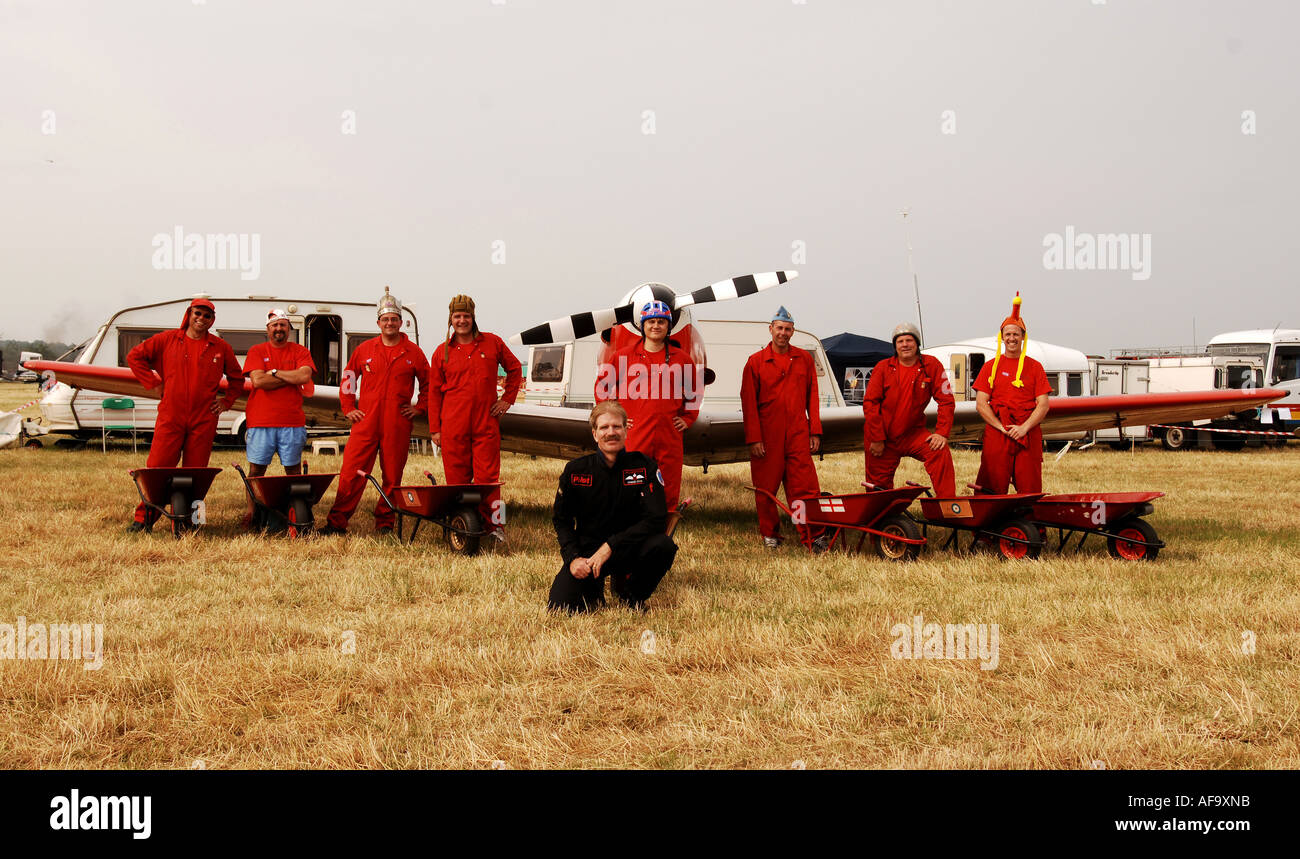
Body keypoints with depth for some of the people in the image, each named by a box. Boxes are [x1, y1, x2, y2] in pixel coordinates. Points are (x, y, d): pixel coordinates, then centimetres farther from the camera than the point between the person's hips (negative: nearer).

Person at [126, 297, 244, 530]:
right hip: (170, 418, -1)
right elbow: (134, 356, 10)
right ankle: (144, 517, 5)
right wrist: (153, 384, 3)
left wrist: (226, 401, 11)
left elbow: (236, 377, 22)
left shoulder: (220, 348, 9)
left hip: (204, 421, 1)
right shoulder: (167, 340, 4)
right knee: (157, 468, -5)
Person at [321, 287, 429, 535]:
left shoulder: (413, 352, 6)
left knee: (392, 475, 3)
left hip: (398, 426, 0)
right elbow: (348, 378, 19)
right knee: (351, 473, -4)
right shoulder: (364, 349, 9)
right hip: (365, 422, 0)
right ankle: (337, 522, -1)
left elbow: (428, 383, 18)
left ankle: (385, 522, 13)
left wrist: (419, 407, 9)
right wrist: (348, 408, 11)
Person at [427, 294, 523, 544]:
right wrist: (434, 428, 5)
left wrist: (507, 399, 12)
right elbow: (434, 392, 9)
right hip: (453, 426, 1)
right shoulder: (442, 352, 7)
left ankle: (494, 525, 4)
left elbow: (514, 369, 20)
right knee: (457, 477, 1)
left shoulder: (492, 343, 7)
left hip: (486, 422, 0)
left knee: (488, 477, -4)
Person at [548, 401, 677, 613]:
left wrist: (610, 546, -21)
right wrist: (573, 558, -10)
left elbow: (656, 518, -14)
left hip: (628, 549, 0)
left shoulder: (644, 466, -7)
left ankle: (630, 593, -2)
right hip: (587, 550, 0)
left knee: (663, 546, -32)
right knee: (560, 607, -22)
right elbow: (561, 519, 7)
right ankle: (595, 587, 15)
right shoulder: (576, 470, -3)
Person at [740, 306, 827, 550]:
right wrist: (753, 438, -6)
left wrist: (815, 432, 5)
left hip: (798, 435, 1)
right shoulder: (756, 362, 3)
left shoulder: (804, 359, 10)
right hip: (767, 437, -1)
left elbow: (812, 398, 12)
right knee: (766, 488, 5)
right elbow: (748, 402, 1)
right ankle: (770, 533, 18)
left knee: (805, 487, -4)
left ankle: (816, 534, -1)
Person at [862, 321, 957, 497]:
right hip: (883, 436, 0)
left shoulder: (931, 365, -2)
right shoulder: (883, 368, -2)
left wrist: (941, 432, -17)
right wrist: (876, 439, -11)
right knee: (878, 487, 4)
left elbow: (946, 400, -4)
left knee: (940, 452, -25)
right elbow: (870, 403, -5)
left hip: (913, 433, 0)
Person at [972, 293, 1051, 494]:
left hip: (1028, 434, 1)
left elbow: (1043, 405, 3)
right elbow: (981, 404, 2)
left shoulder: (1034, 367, 10)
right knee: (993, 489, -5)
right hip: (996, 433, 0)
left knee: (1030, 489, -1)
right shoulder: (991, 366, 10)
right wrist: (1002, 427, -10)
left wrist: (1024, 428, -12)